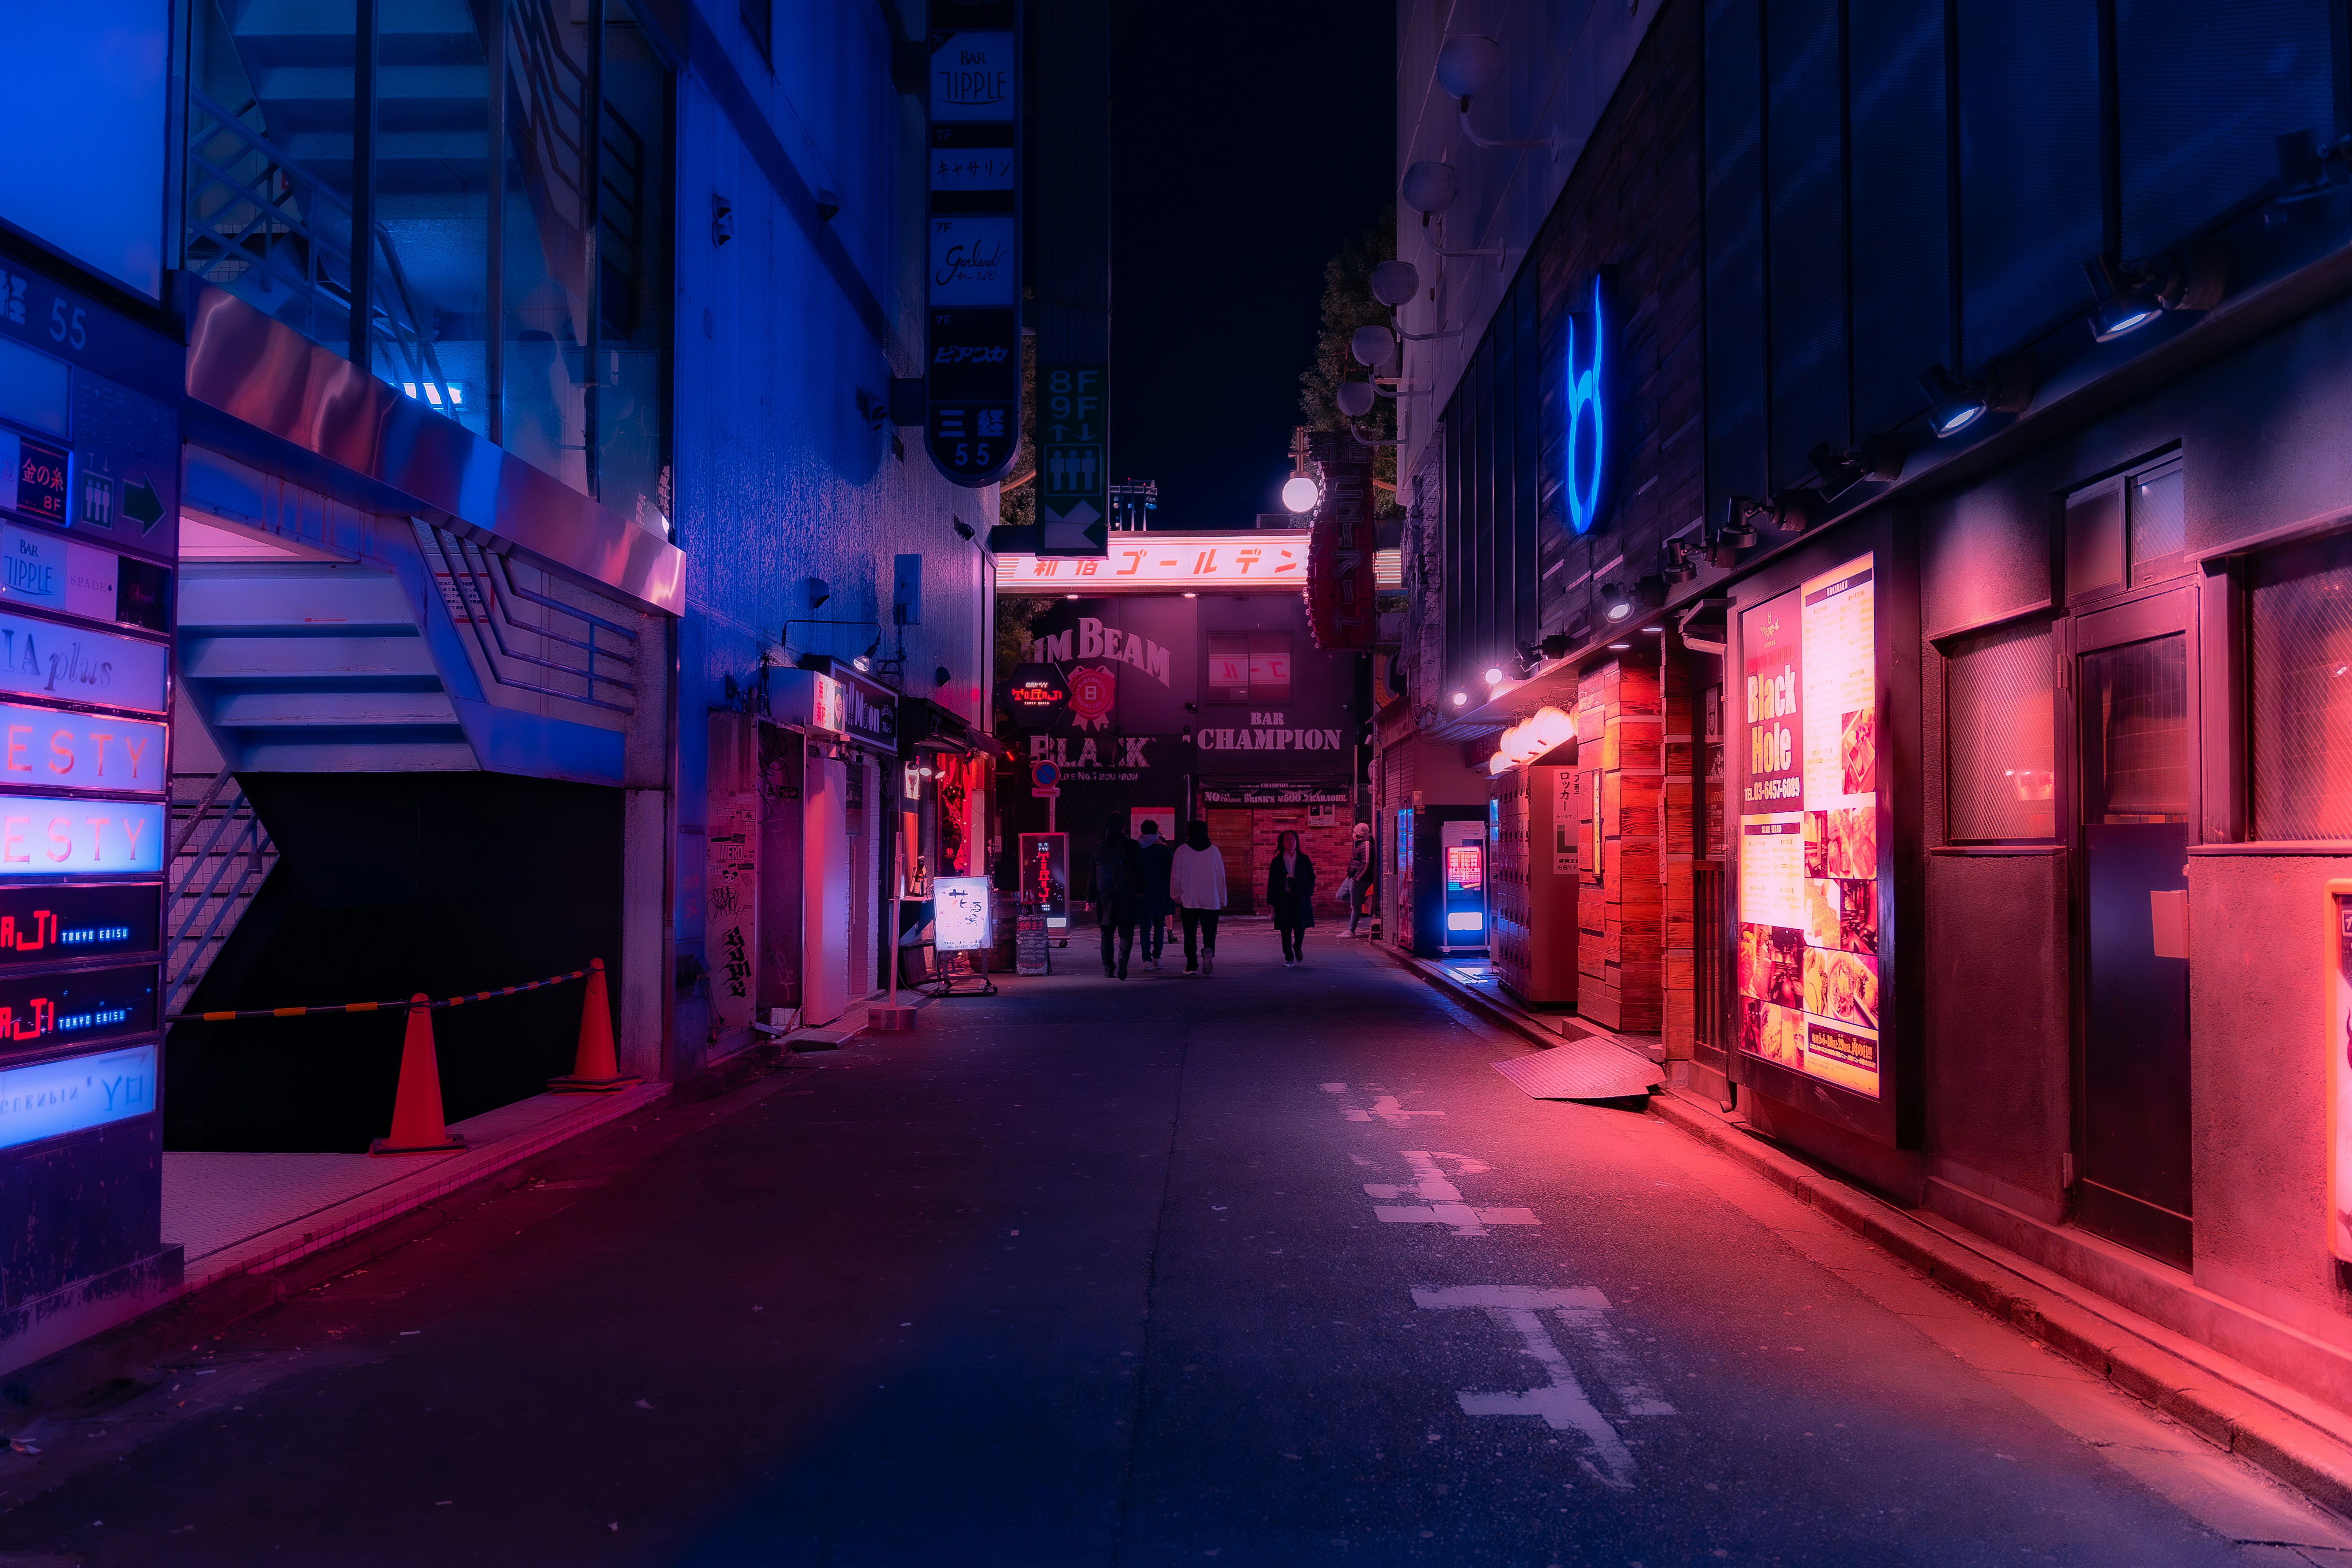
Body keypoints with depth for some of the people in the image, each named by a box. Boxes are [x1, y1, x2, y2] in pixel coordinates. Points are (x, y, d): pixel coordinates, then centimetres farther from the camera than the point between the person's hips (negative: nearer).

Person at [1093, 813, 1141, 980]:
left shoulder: (1098, 848, 2)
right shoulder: (1132, 846, -5)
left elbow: (1093, 875, 4)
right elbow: (1139, 870, -1)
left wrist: (1091, 898, 8)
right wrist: (1140, 890, 14)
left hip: (1105, 896, 2)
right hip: (1126, 896, -2)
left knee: (1107, 932, 10)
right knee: (1126, 932, 4)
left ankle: (1108, 969, 9)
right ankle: (1123, 956, -23)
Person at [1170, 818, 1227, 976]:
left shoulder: (1182, 851, -2)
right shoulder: (1214, 851, 2)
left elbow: (1176, 877, 1)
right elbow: (1221, 877, 4)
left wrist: (1177, 898, 13)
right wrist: (1222, 900, 12)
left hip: (1189, 901, -1)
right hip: (1211, 902, 1)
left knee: (1190, 935, 9)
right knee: (1209, 932, 6)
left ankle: (1192, 965, 7)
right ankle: (1208, 952, -22)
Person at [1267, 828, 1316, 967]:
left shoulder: (1304, 859, 5)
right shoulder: (1277, 861, 3)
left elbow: (1312, 877, 11)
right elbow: (1271, 882, 4)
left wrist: (1308, 893, 0)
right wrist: (1271, 901, 0)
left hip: (1301, 898, 0)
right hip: (1283, 898, 0)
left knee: (1300, 928, -2)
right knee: (1285, 930, 1)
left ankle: (1298, 947, 31)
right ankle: (1289, 959, 10)